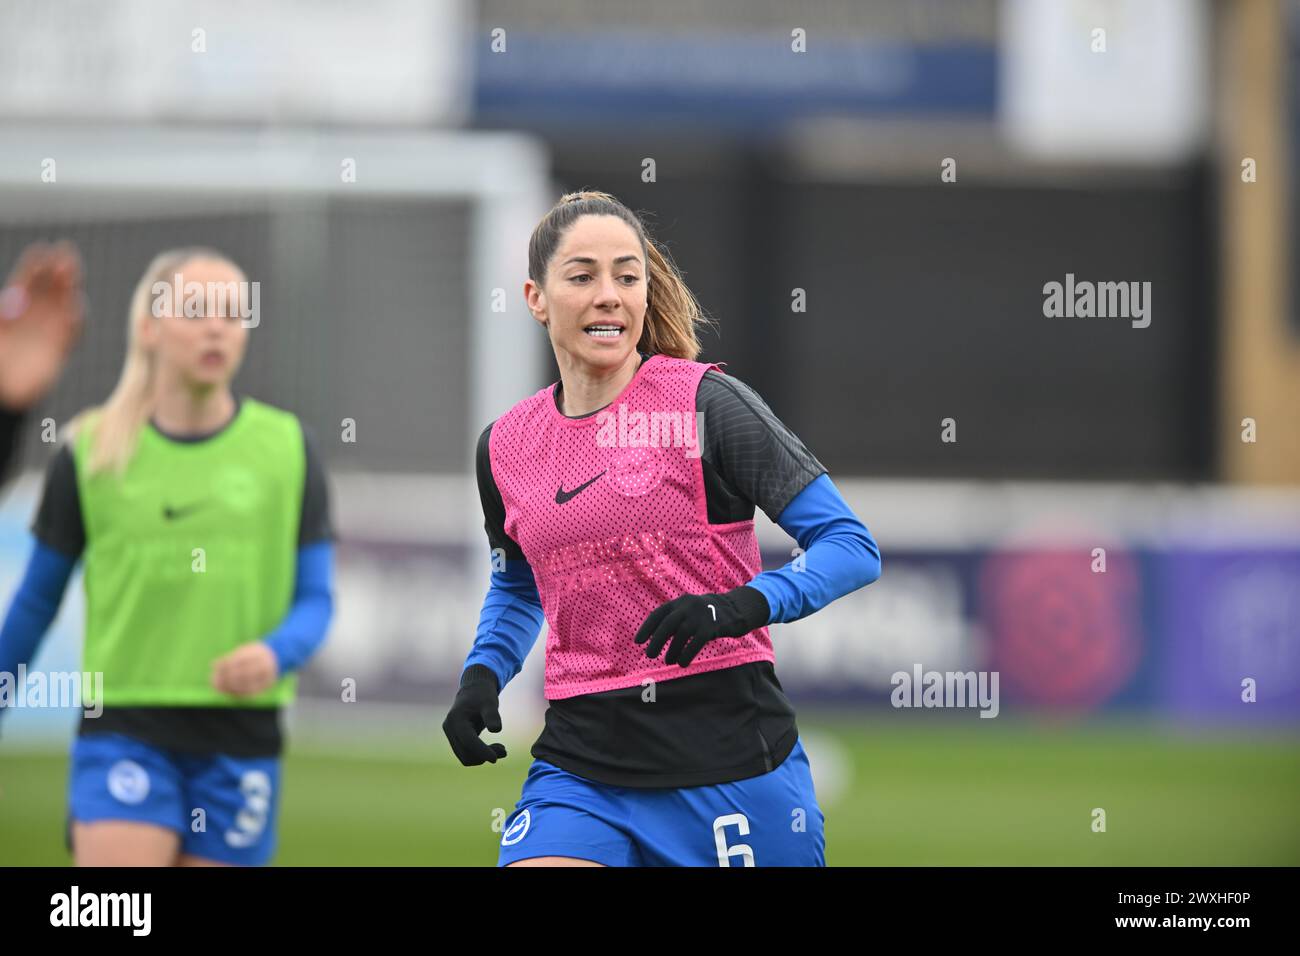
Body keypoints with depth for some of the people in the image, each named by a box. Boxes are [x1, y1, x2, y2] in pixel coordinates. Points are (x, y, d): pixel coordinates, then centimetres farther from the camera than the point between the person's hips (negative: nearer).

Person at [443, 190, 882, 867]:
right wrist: (482, 675, 9)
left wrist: (743, 606, -23)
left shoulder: (706, 402, -5)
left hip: (728, 754, -3)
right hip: (581, 763, 3)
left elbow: (851, 546, -7)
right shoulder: (505, 447, 9)